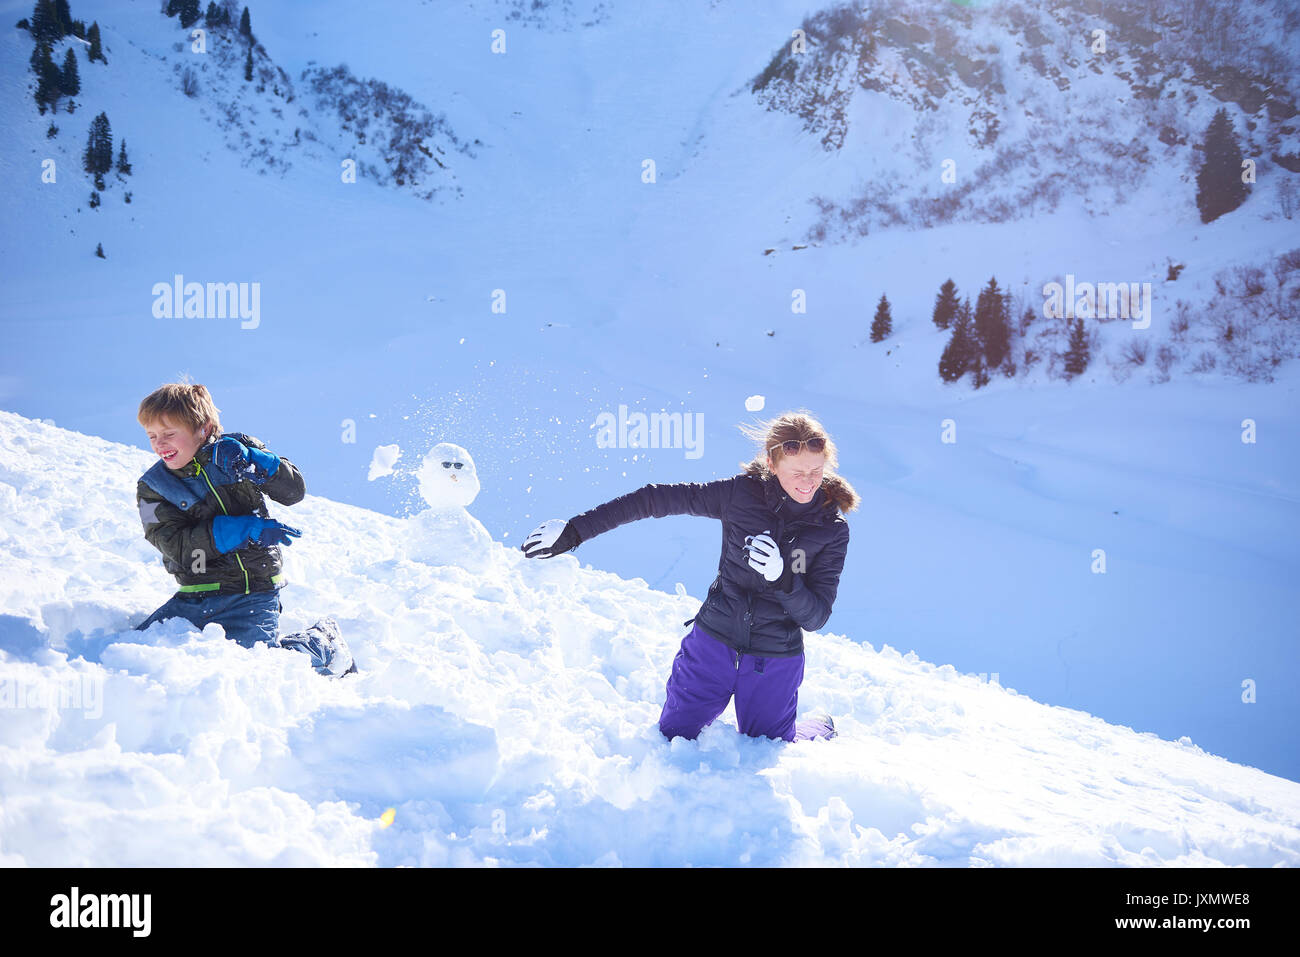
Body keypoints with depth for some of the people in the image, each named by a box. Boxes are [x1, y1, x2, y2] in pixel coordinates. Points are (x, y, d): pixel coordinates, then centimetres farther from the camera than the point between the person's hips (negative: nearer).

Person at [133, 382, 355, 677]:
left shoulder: (233, 449, 3)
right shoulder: (152, 487, 3)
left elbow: (294, 491, -3)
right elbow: (177, 545, -11)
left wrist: (250, 460, -19)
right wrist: (246, 528, -20)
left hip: (254, 590, -3)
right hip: (197, 595, 3)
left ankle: (324, 644, 8)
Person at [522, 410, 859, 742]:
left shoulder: (832, 530, -10)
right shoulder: (742, 494, -12)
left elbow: (815, 617, -10)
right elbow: (655, 500, -11)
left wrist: (781, 577, -30)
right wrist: (575, 530, -14)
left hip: (774, 663, -1)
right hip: (714, 641, 1)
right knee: (673, 742, 9)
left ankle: (821, 728, 43)